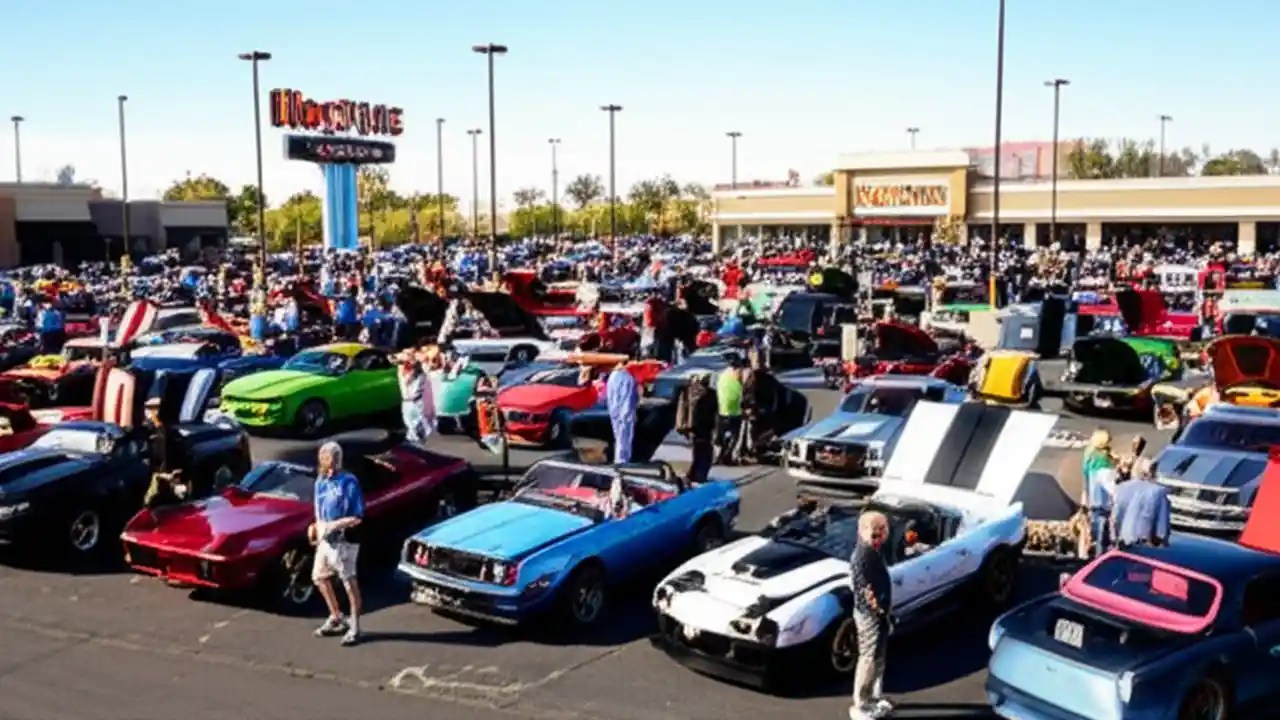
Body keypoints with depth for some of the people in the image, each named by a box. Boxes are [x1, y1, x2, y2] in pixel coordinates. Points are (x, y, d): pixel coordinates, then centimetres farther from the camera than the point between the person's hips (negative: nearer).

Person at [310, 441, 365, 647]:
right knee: (320, 577, 16)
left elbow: (357, 518, -15)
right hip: (325, 539, 8)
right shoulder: (321, 481, 6)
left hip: (343, 541, -8)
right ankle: (336, 619, 32)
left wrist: (332, 525, -22)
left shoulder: (348, 482, -16)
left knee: (349, 582, 0)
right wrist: (316, 527, 0)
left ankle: (354, 628, 10)